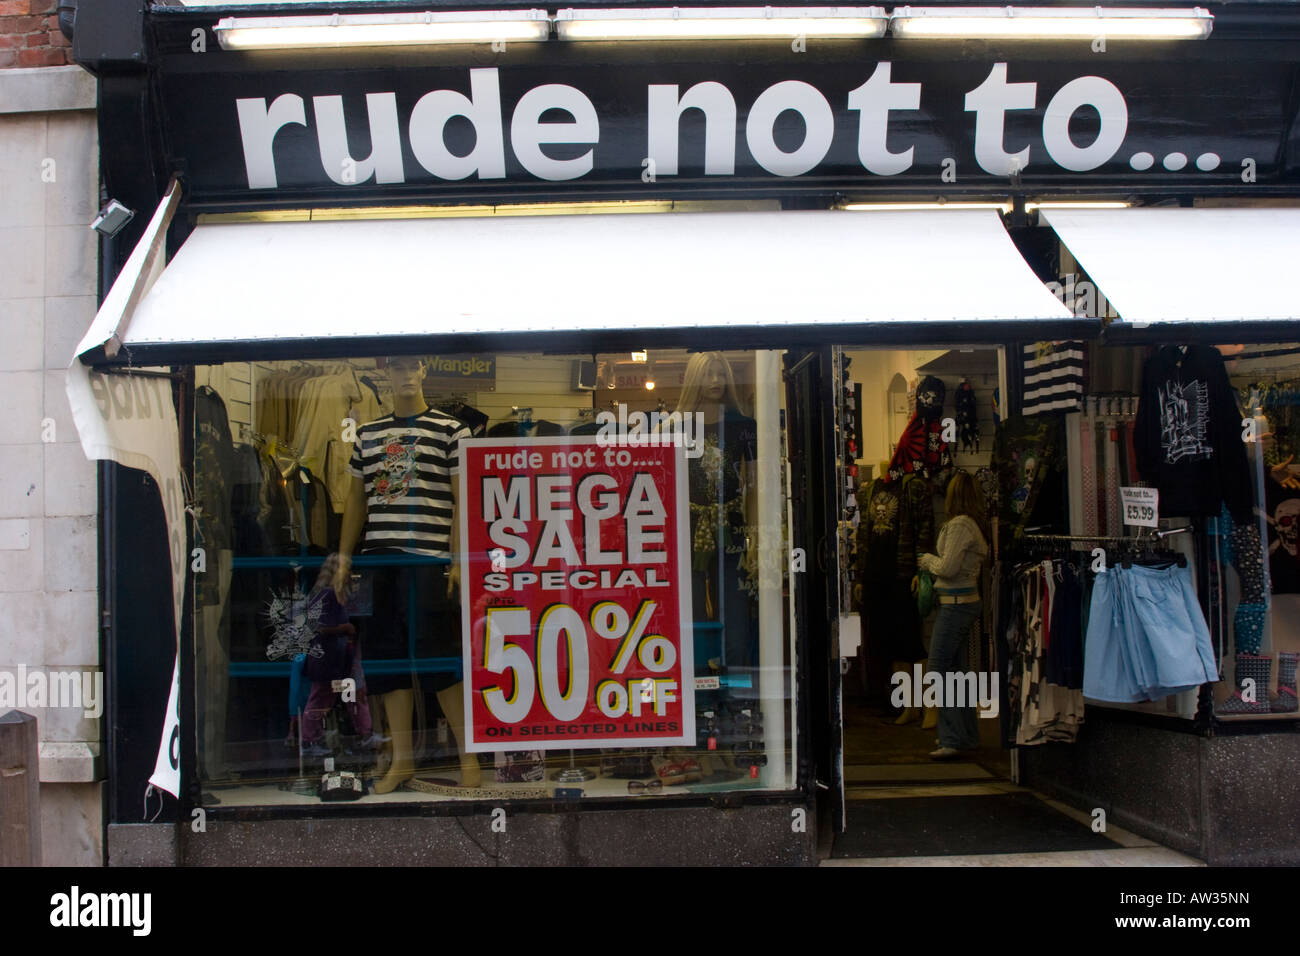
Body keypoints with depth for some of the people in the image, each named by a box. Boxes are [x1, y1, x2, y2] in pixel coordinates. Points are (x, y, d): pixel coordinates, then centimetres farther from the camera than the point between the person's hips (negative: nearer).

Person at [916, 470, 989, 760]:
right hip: (967, 601, 10)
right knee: (957, 669, 15)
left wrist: (926, 560, -1)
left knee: (939, 668, -8)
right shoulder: (975, 524, 12)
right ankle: (968, 735, 21)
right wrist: (932, 563, 15)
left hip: (956, 603, -10)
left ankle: (953, 740, -9)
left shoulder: (959, 525, -16)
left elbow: (948, 568, -19)